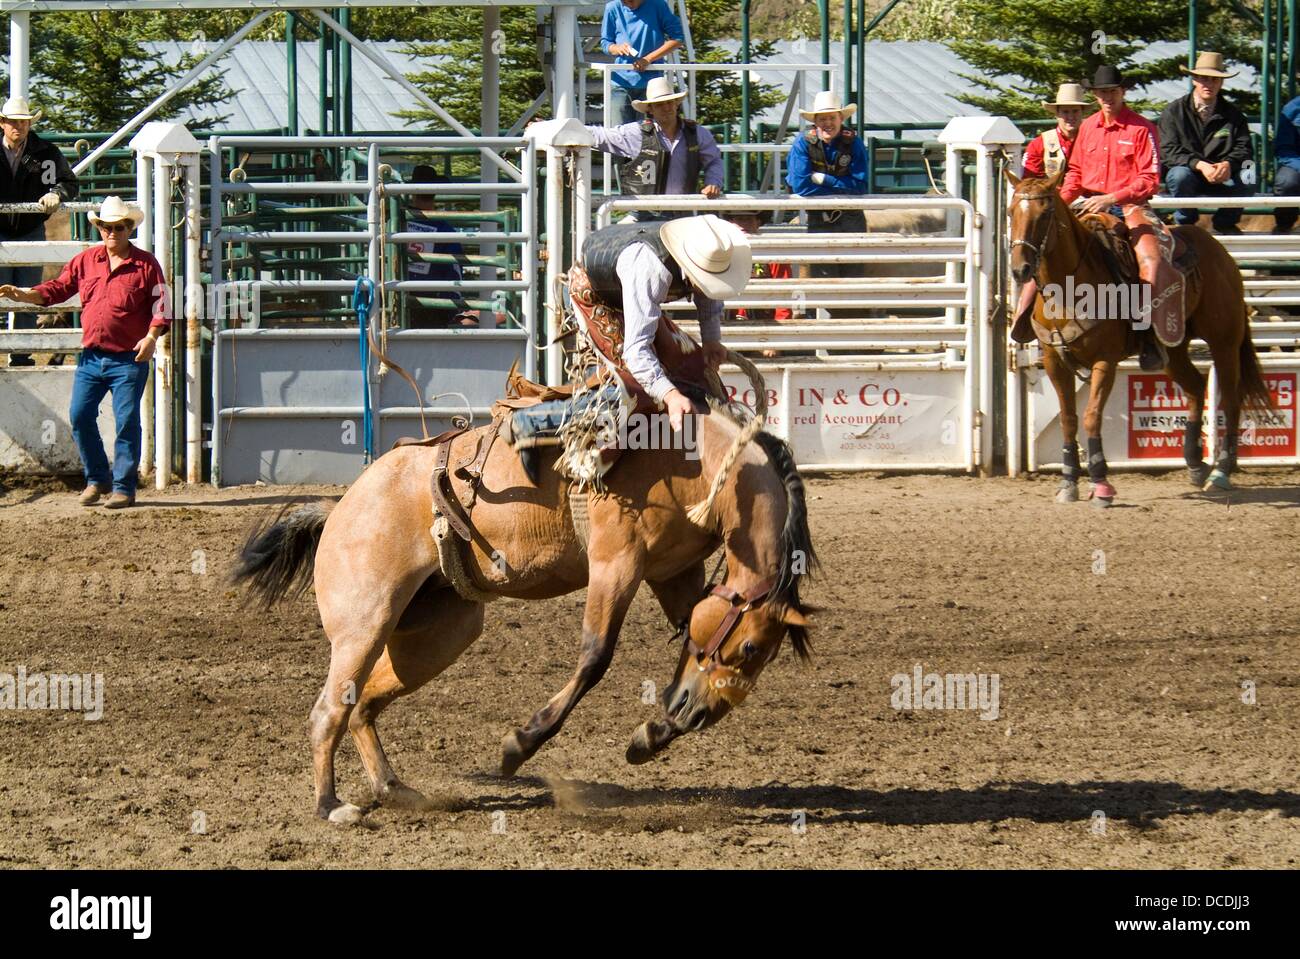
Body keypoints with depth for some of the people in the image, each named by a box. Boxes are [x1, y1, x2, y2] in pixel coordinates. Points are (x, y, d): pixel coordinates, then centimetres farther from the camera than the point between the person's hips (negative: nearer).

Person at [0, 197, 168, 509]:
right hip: (91, 357, 4)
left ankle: (124, 487, 4)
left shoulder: (146, 264, -2)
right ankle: (97, 480, 15)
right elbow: (58, 289, 12)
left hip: (129, 358, -4)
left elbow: (161, 306, -2)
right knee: (80, 416, 0)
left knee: (127, 421, -4)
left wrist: (151, 337, -17)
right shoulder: (86, 261, 9)